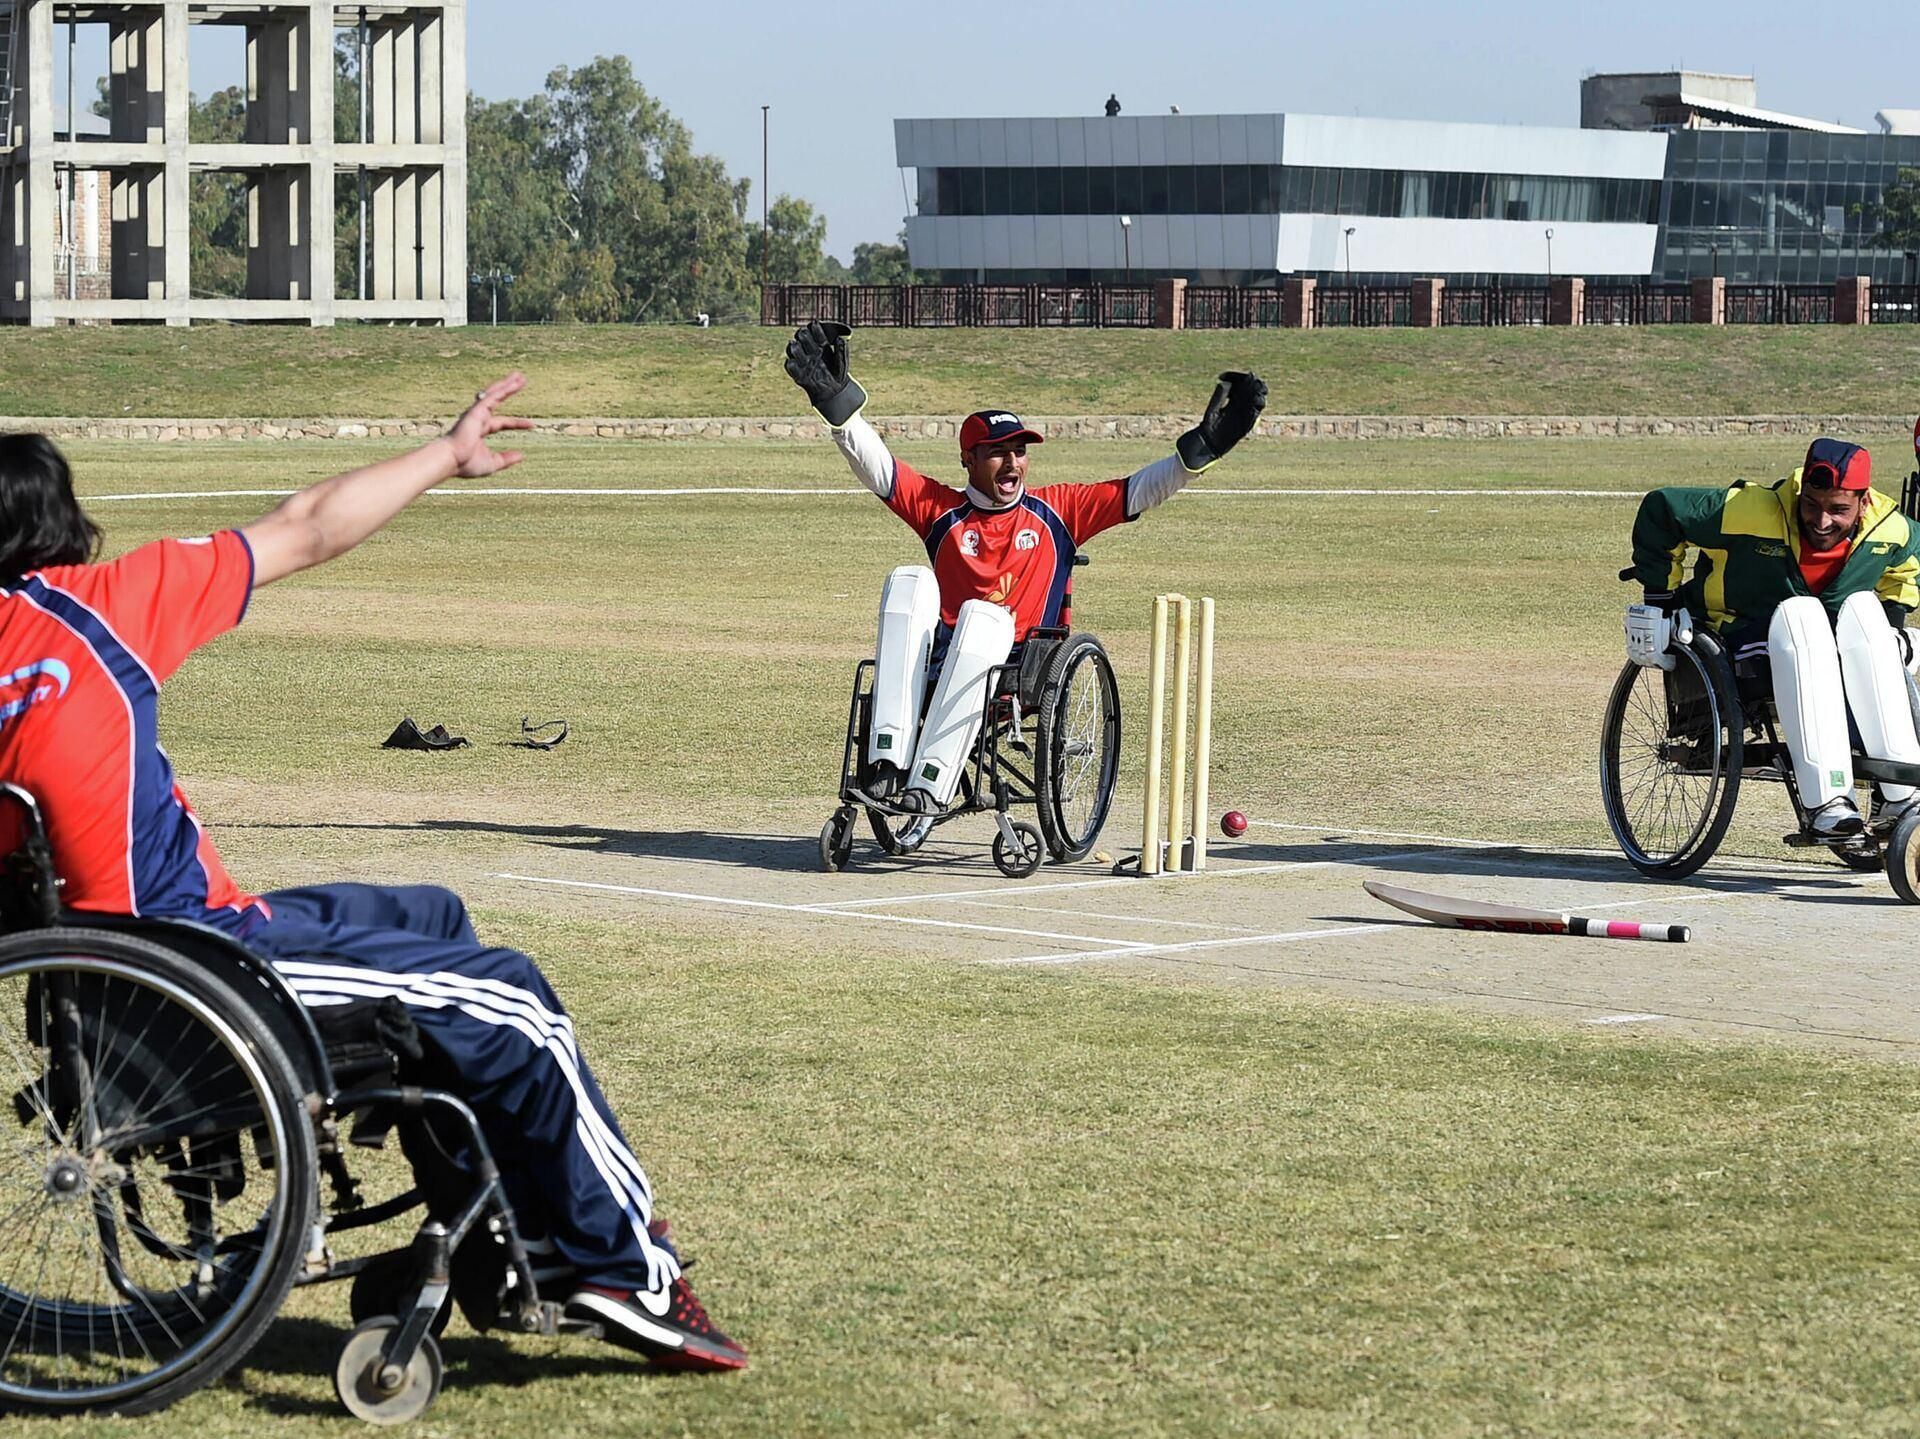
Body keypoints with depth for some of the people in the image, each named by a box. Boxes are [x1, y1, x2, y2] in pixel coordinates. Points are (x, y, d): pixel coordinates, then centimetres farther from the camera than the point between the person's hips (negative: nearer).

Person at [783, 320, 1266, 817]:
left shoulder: (1056, 512, 15)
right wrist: (836, 400, -8)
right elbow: (874, 464, 5)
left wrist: (1203, 446, -1)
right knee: (909, 583, -25)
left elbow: (1139, 491, 11)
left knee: (982, 614, -34)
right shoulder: (942, 511, 15)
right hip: (937, 666, 2)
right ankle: (888, 761, -37)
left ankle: (930, 782, -43)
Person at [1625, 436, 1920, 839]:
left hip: (1831, 658, 4)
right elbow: (1659, 510, -10)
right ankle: (1824, 800, -45)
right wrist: (1660, 593, -2)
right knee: (1800, 613, -36)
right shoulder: (1754, 514, -22)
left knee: (1863, 609, -30)